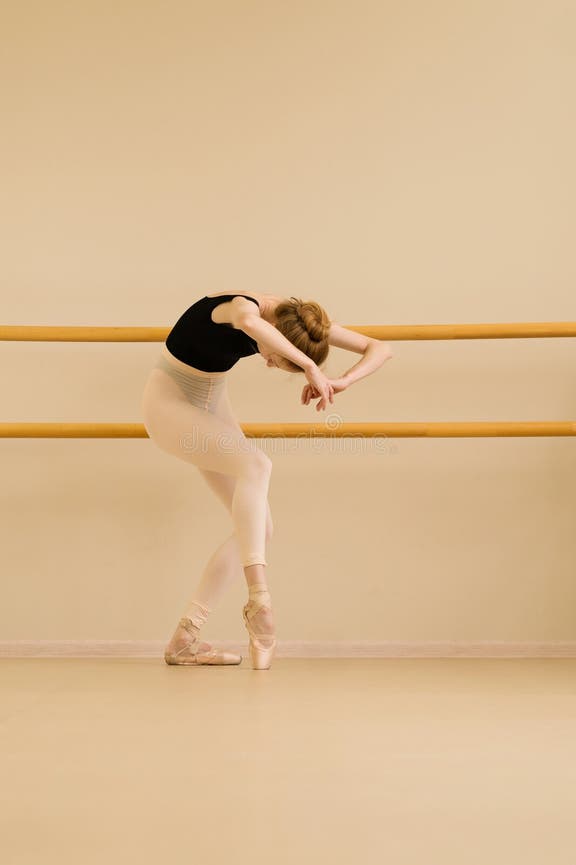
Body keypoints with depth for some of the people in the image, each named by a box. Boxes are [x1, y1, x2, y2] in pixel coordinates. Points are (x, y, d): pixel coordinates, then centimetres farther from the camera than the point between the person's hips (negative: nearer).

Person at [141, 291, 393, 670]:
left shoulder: (296, 318, -10)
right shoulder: (244, 307, -30)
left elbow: (380, 348, -9)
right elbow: (250, 323, -59)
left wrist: (342, 381, -28)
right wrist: (310, 367, -54)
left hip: (212, 404, 8)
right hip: (169, 403, -8)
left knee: (259, 528, -2)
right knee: (256, 464, -34)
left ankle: (185, 640, 2)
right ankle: (259, 601, -37)